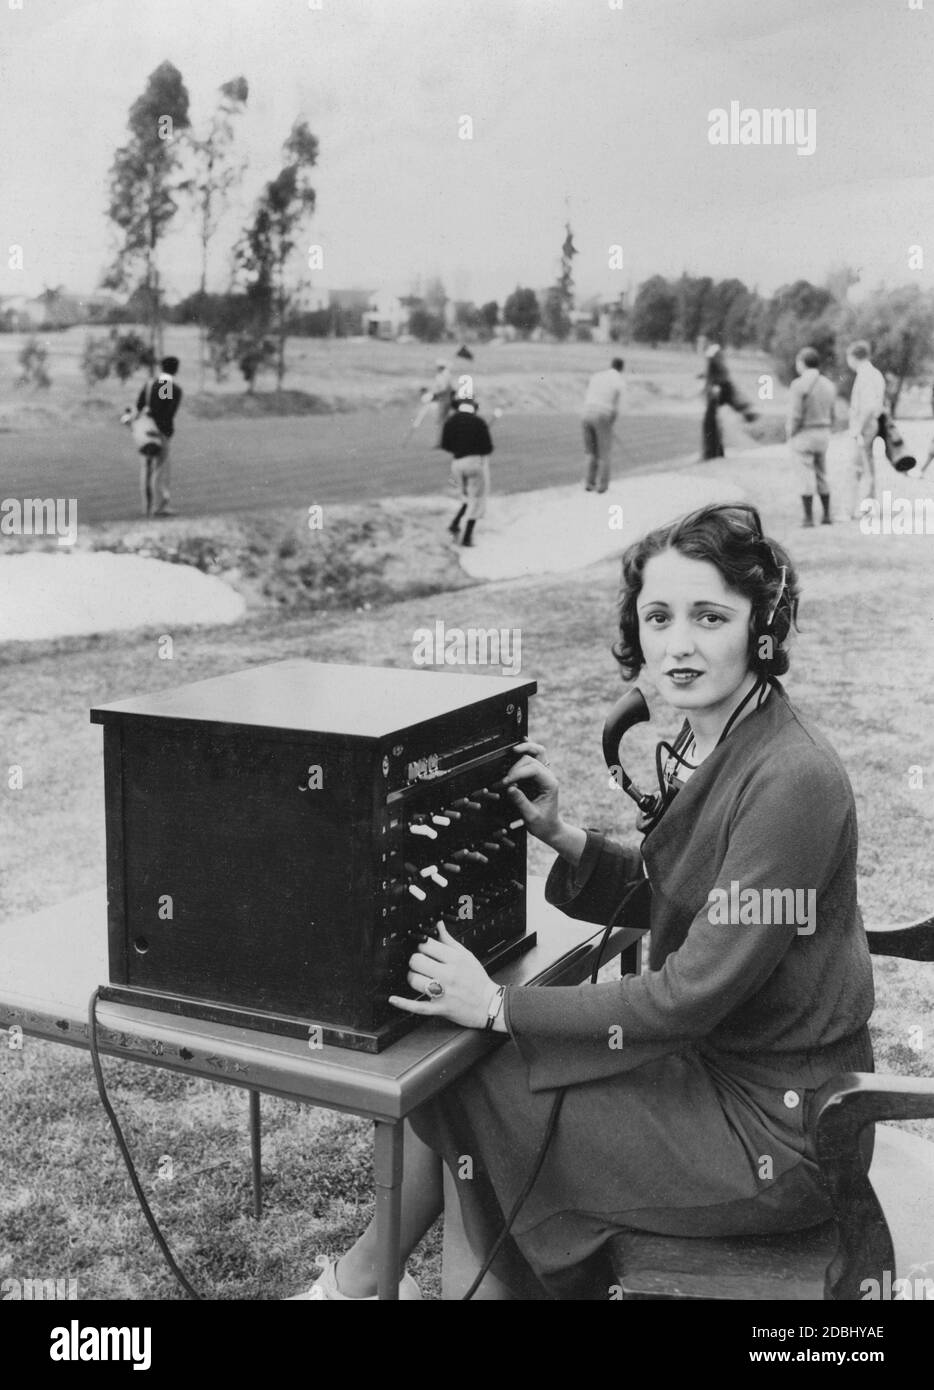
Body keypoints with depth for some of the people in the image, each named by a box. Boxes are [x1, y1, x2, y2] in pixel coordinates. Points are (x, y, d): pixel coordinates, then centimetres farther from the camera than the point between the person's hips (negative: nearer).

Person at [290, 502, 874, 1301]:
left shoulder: (789, 780, -25)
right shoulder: (708, 743, 2)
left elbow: (695, 994, -26)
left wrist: (498, 1007, -21)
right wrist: (561, 838, -3)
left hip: (773, 1131, -8)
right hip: (718, 1064, 8)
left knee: (465, 1096, -3)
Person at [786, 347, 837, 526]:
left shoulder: (799, 385, -15)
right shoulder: (828, 385, 7)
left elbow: (796, 414, -18)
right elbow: (831, 414, 9)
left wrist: (791, 434, -6)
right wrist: (826, 433, 16)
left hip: (803, 433, -6)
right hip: (823, 434, 6)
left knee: (806, 475, -3)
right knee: (821, 475, 14)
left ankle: (808, 517, -3)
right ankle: (826, 515, 16)